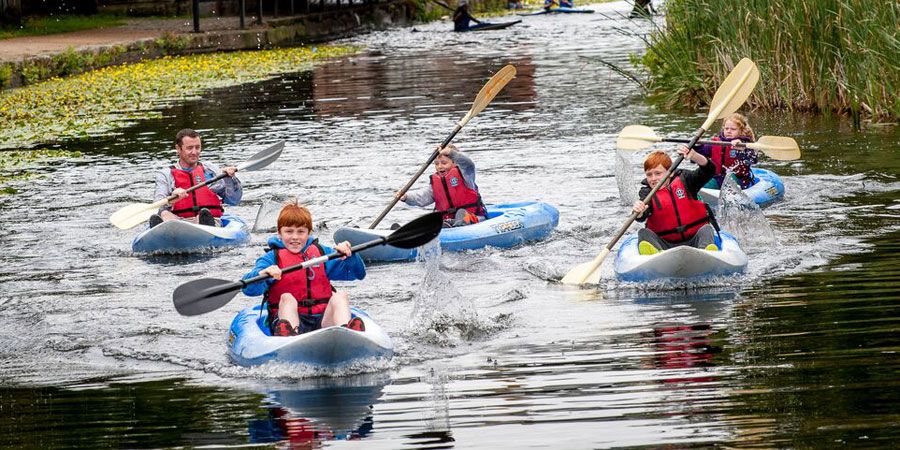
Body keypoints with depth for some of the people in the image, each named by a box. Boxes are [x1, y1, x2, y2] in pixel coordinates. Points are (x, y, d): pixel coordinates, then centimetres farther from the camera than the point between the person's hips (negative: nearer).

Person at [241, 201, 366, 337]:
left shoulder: (322, 253, 17)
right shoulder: (273, 258, 7)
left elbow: (358, 273, 14)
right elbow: (249, 289, -9)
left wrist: (348, 255, -7)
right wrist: (262, 274, -32)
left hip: (322, 319, 2)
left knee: (340, 296, -20)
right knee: (286, 297, -30)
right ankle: (292, 335, -61)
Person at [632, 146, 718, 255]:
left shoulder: (684, 181, 5)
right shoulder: (647, 192, 4)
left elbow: (709, 171, -9)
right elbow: (642, 217, -16)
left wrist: (693, 156, -29)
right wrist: (639, 212, -43)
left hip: (692, 241, 0)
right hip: (666, 244, 0)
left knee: (706, 229, -28)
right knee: (644, 233, -23)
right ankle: (654, 254, -59)